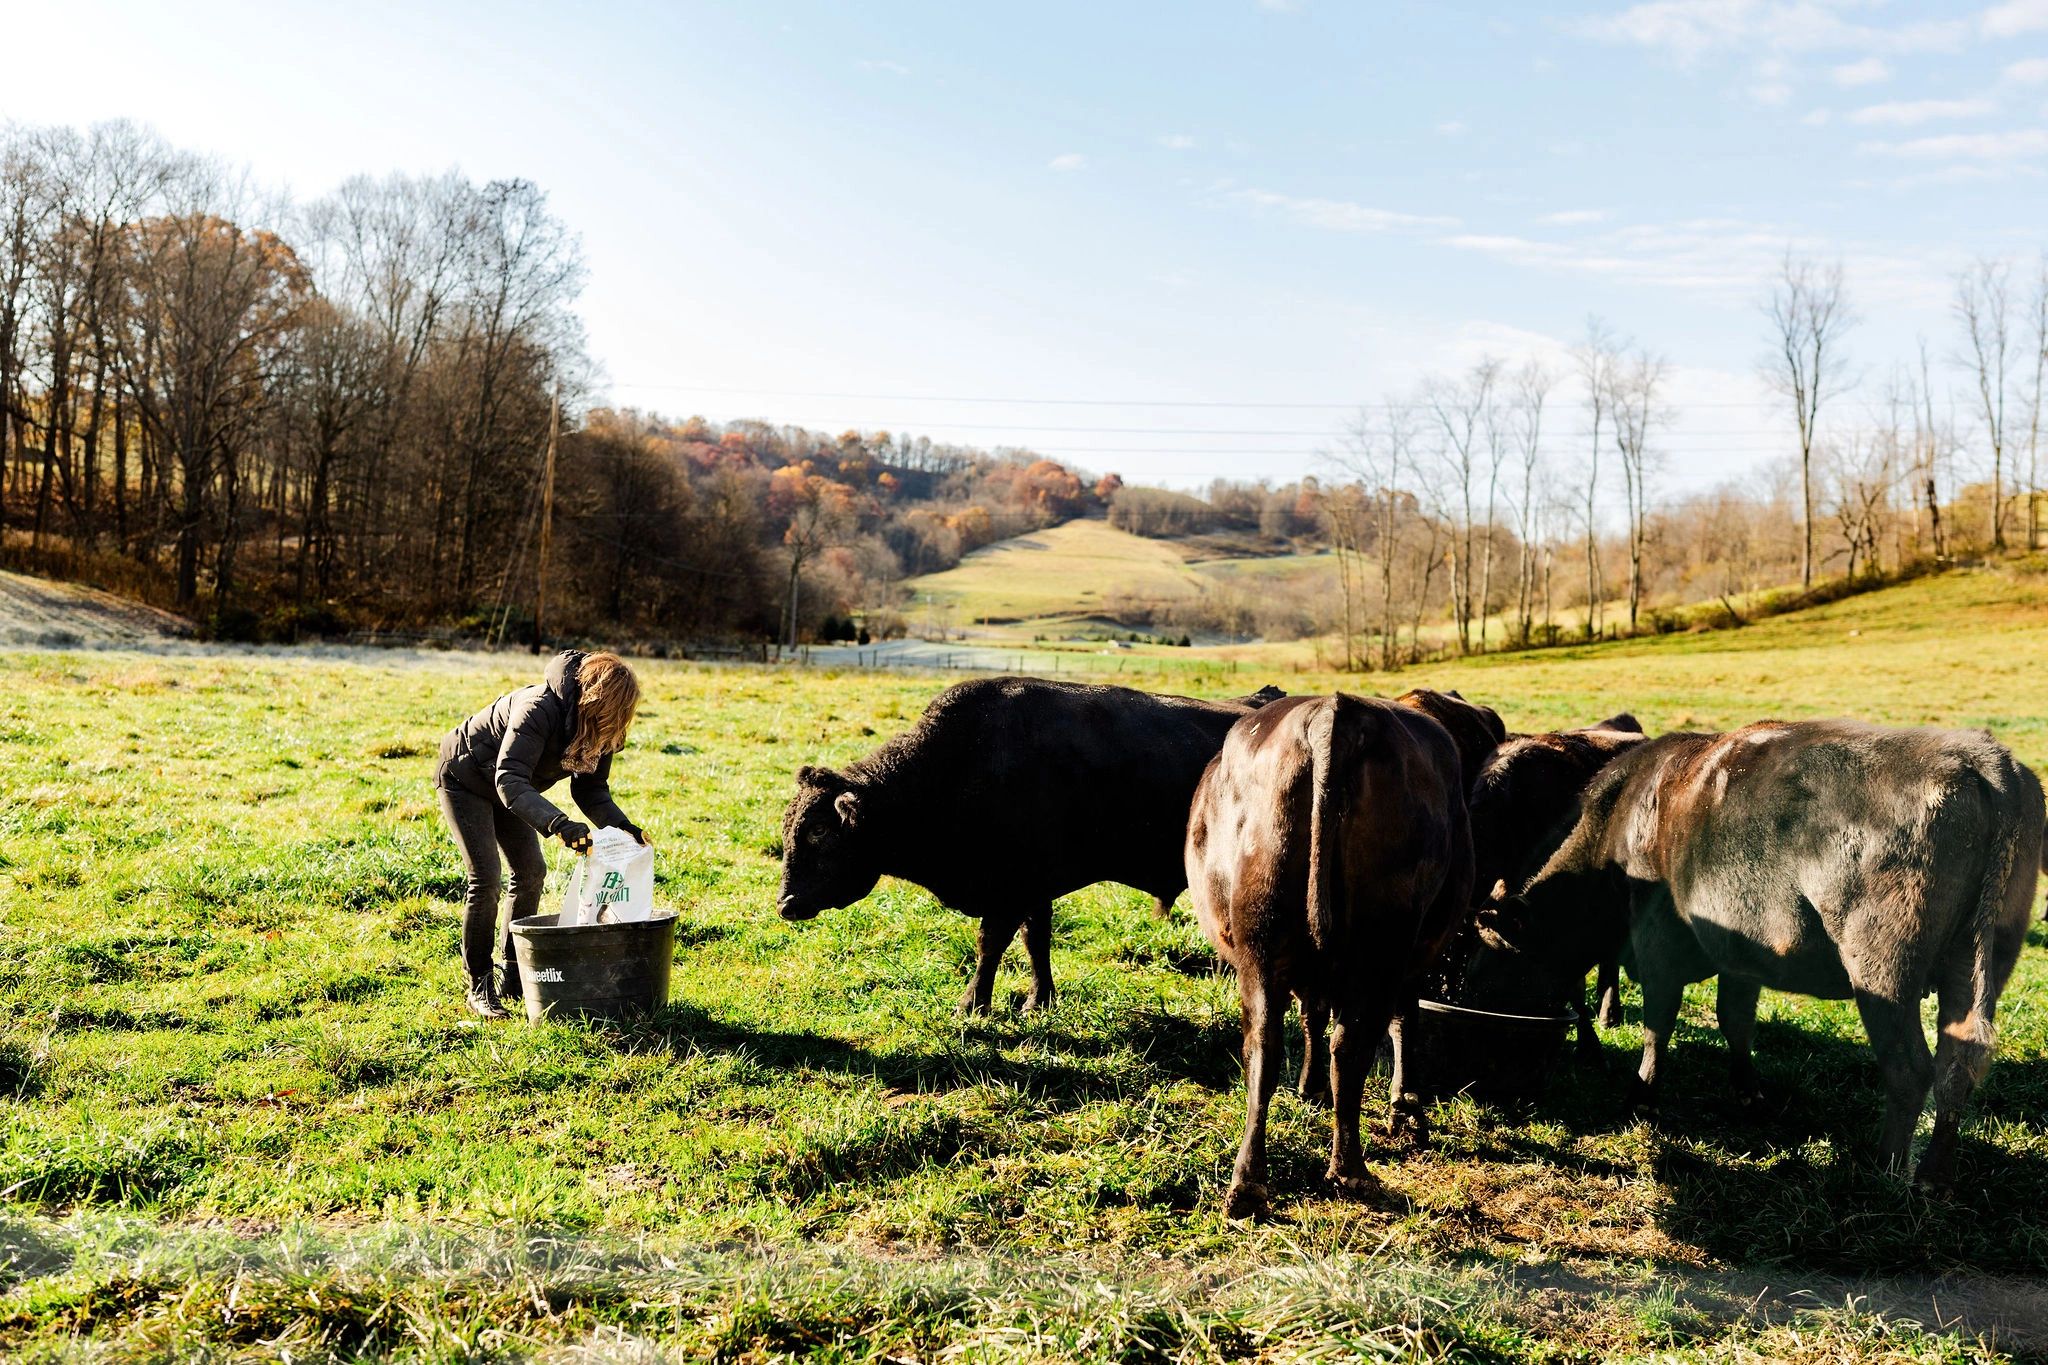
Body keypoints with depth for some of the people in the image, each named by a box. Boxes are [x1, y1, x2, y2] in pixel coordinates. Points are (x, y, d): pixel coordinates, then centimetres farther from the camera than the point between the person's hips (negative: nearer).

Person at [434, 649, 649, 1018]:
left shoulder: (599, 728, -16)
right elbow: (509, 780, -46)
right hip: (465, 778, -7)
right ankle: (479, 987, 0)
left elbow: (590, 788, -9)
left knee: (531, 872, 3)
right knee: (484, 879, -12)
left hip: (507, 786, 8)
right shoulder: (539, 709, -40)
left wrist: (623, 827, -27)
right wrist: (556, 823, -60)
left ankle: (513, 978, 15)